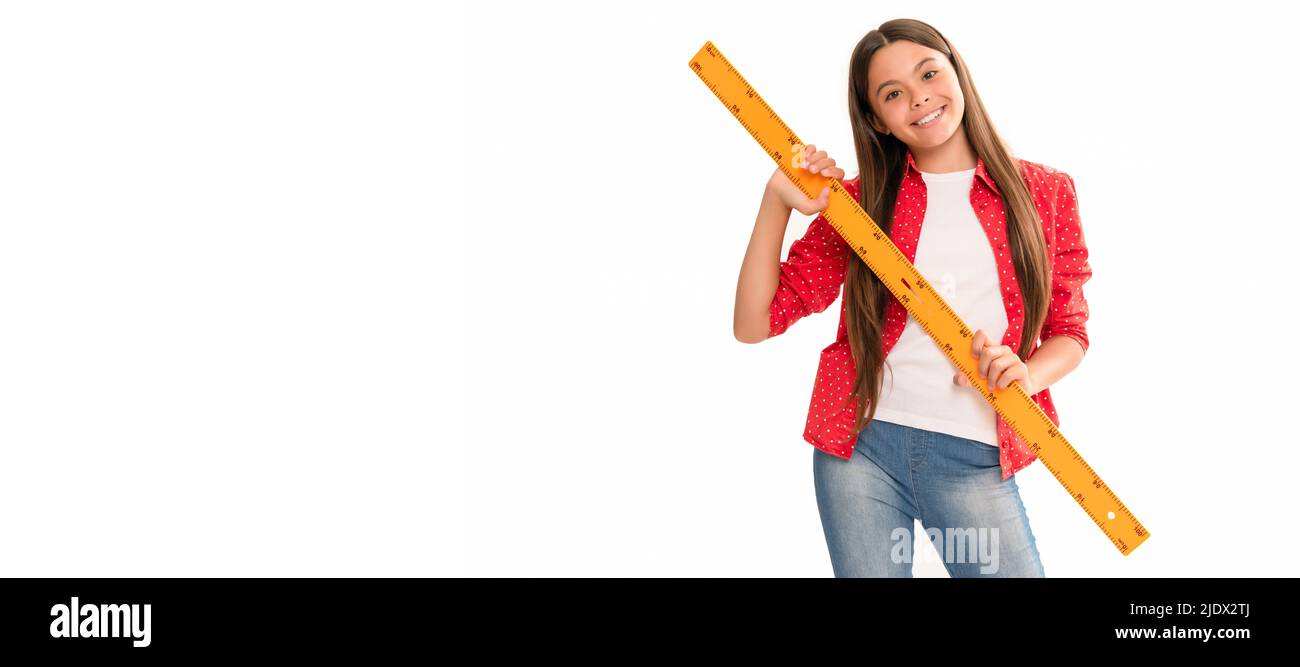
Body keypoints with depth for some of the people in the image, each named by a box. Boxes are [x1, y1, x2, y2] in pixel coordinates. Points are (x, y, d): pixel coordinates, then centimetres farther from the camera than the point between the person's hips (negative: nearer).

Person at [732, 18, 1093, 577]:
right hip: (861, 447, 0)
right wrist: (778, 201, -11)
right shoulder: (859, 201, 4)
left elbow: (1068, 330, 10)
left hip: (974, 461, 0)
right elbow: (754, 323, -1)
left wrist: (1026, 376, -11)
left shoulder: (1043, 193, 4)